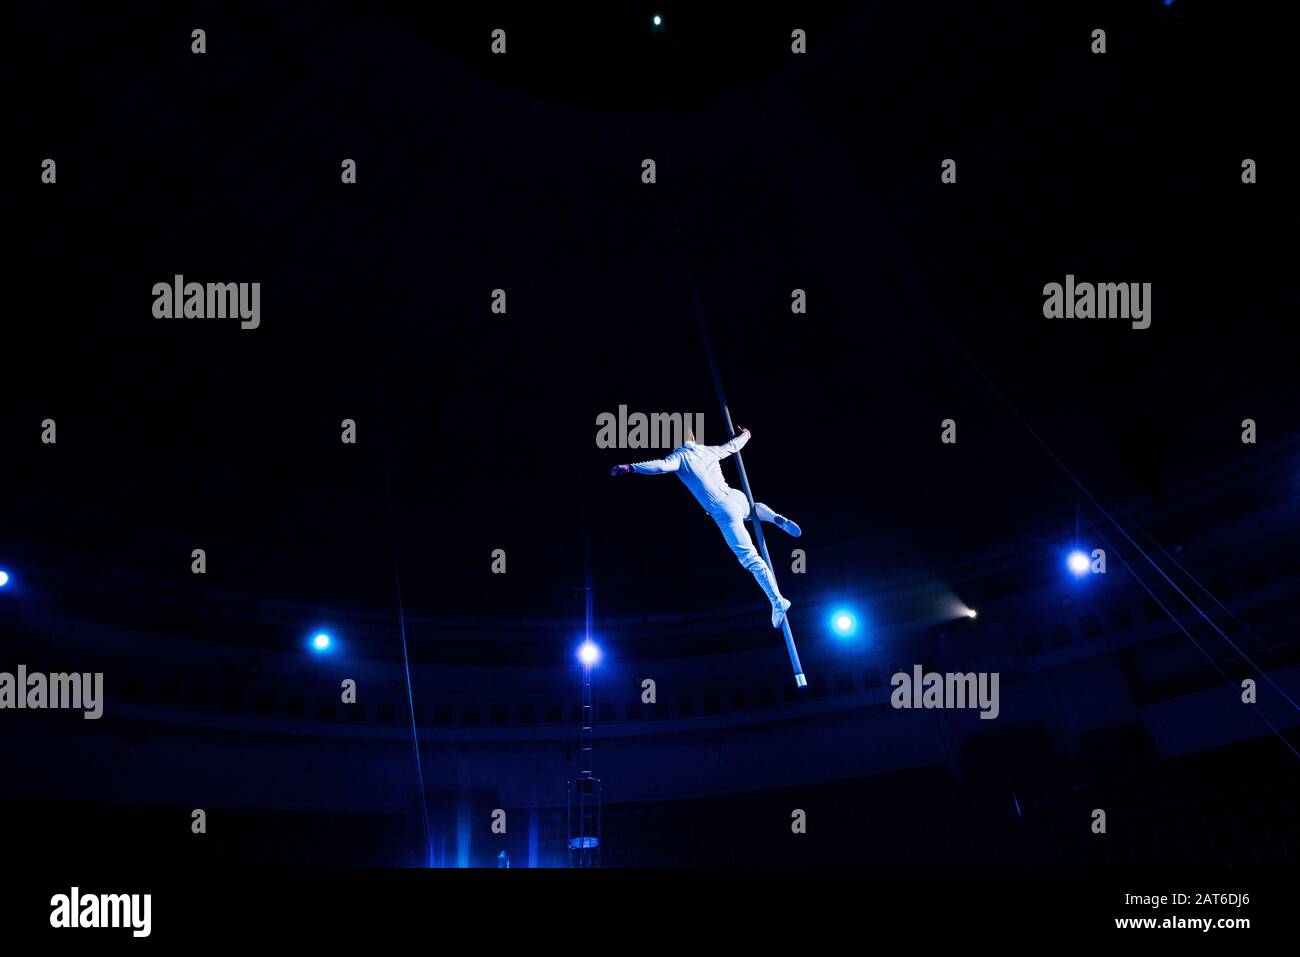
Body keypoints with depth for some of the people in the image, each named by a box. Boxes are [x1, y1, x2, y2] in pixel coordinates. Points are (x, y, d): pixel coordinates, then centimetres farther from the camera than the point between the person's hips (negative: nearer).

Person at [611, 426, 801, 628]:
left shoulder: (680, 455, -5)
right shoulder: (709, 450, 12)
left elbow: (663, 465, -27)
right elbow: (733, 445, 31)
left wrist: (630, 467, -32)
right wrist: (744, 434, 52)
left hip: (724, 513, -6)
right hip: (738, 497, 6)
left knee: (751, 559, -2)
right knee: (751, 509, 44)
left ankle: (777, 602, -5)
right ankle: (776, 519, 16)